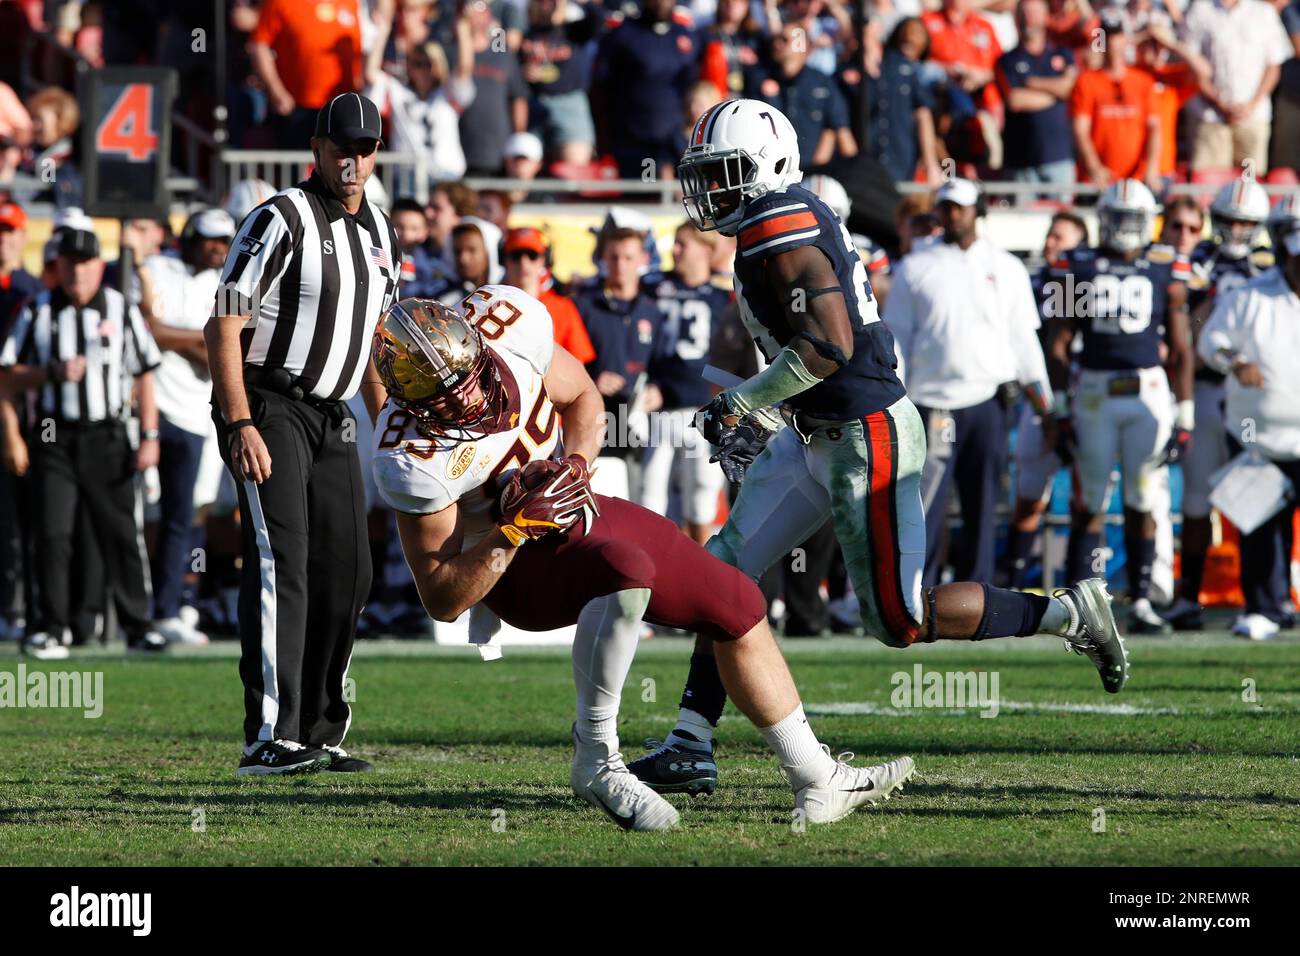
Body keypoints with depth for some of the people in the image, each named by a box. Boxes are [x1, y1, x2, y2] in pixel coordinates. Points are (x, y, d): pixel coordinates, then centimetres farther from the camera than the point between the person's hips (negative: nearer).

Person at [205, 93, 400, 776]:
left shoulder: (379, 232, 14)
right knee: (281, 565, -18)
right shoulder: (281, 221, -11)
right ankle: (271, 740, -24)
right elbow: (225, 326, -14)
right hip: (268, 408, -8)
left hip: (331, 420, 8)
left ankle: (319, 735, 16)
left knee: (345, 574, 6)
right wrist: (240, 426, -21)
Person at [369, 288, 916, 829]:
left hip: (578, 511, 7)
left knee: (739, 606, 9)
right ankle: (596, 761, -25)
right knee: (627, 571, -38)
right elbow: (442, 601, -25)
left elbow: (582, 399, 2)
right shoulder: (414, 458, -33)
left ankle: (818, 782, 22)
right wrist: (515, 530, -36)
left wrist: (576, 469, -16)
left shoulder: (508, 322, -22)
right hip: (511, 563, -7)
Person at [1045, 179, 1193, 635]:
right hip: (1094, 393, 0)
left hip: (1148, 394, 0)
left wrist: (1185, 417, 3)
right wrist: (1061, 408, -2)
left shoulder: (1166, 271, 5)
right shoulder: (1077, 268, 3)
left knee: (1142, 504, 1)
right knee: (1090, 503, 1)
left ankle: (1140, 602, 7)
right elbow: (1058, 344, 4)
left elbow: (1180, 350, 7)